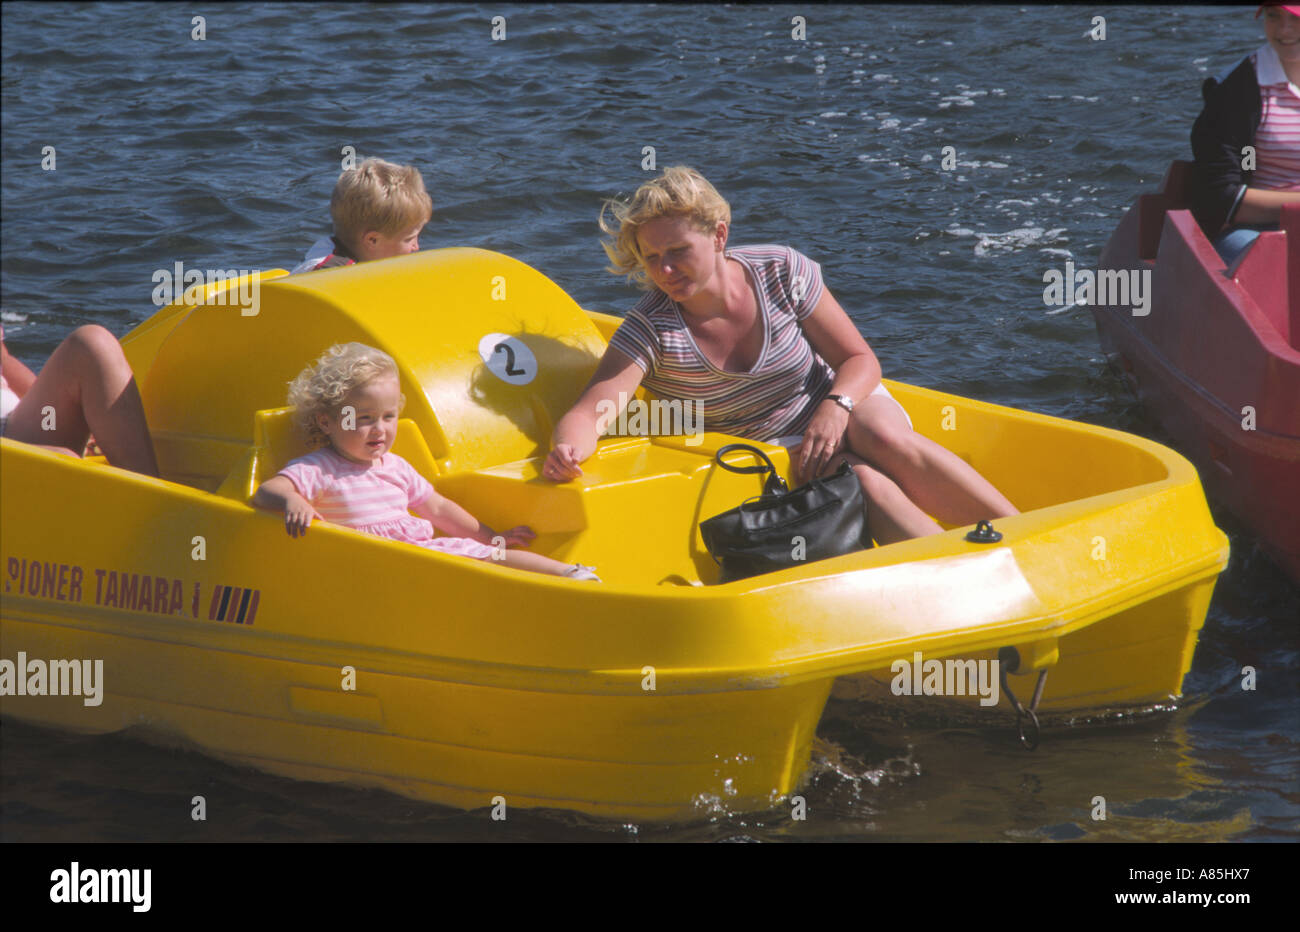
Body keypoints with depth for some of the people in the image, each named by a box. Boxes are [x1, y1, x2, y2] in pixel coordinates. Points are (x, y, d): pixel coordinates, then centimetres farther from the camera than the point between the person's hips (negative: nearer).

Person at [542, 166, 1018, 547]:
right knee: (862, 481, -32)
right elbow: (588, 413, -27)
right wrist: (566, 449, -51)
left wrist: (836, 408, -26)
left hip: (839, 408, 1)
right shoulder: (649, 331, -16)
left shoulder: (782, 272, -11)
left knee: (885, 439, -34)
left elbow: (859, 360, -4)